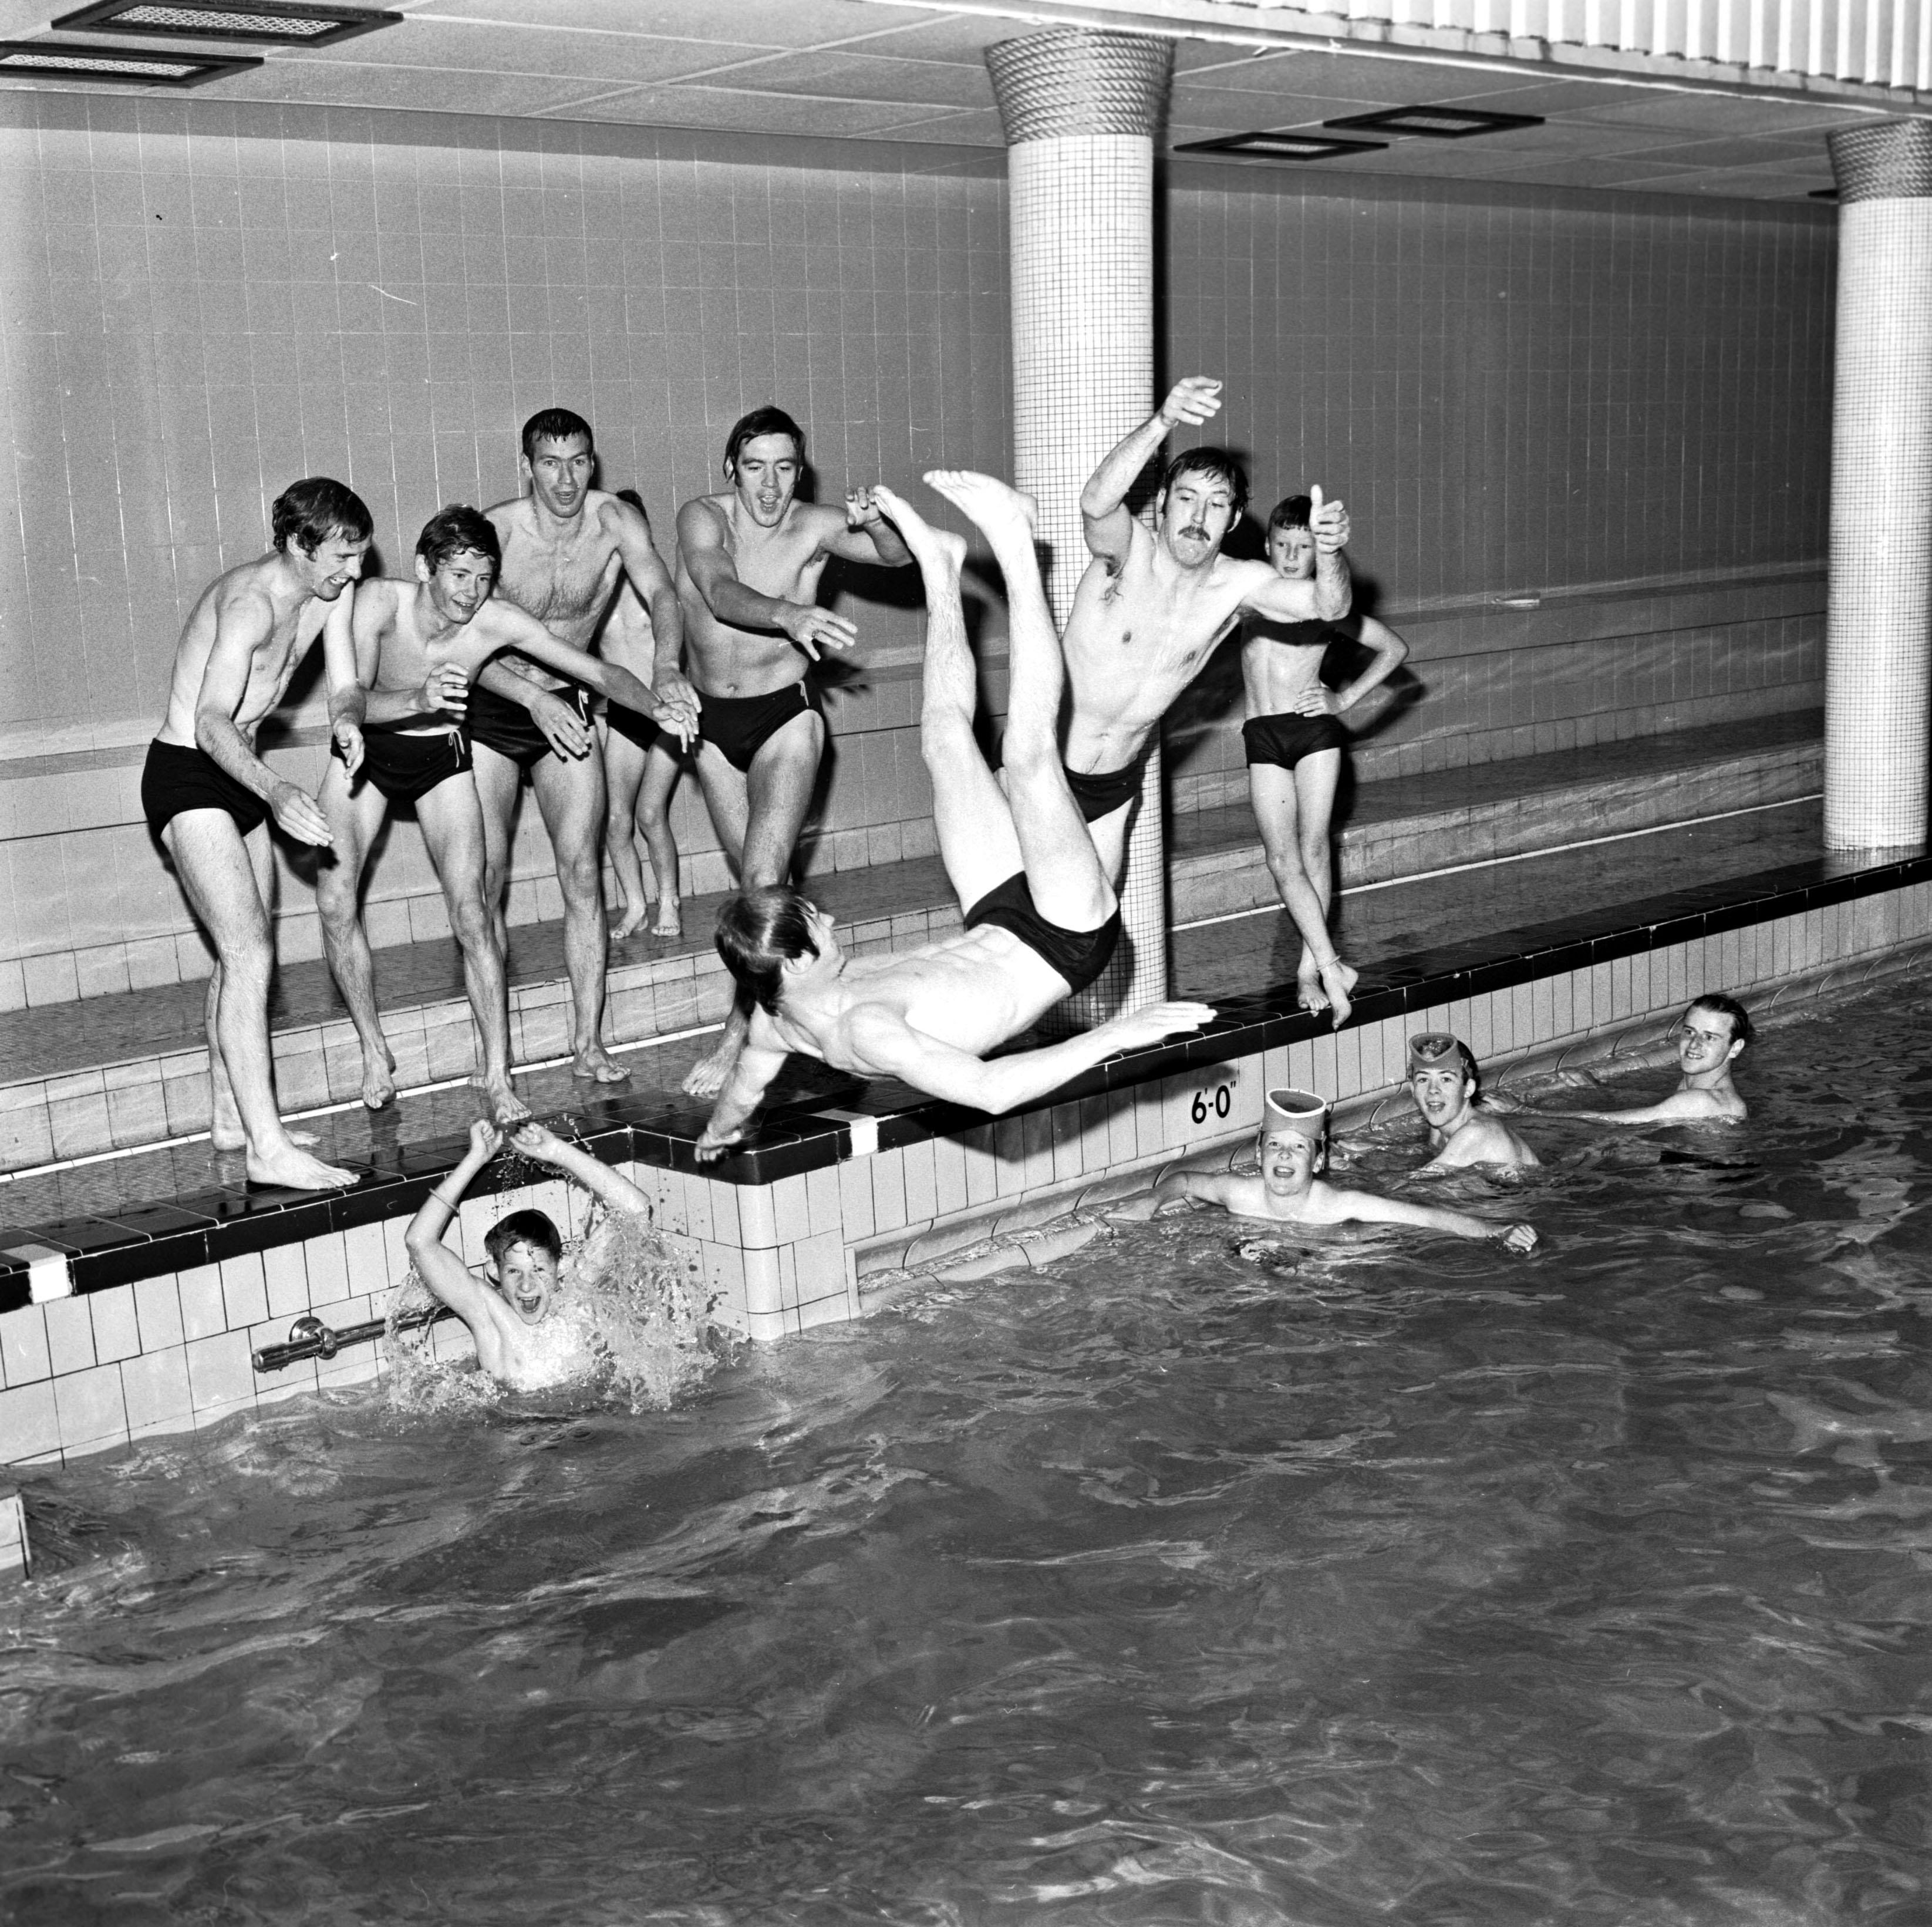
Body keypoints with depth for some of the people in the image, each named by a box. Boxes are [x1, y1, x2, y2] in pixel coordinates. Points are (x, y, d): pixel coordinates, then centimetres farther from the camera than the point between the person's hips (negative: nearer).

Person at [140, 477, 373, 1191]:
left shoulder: (330, 593, 2)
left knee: (242, 954, 15)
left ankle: (233, 1116, 28)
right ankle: (268, 1148, -18)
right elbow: (212, 721, -35)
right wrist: (277, 794, -50)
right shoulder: (250, 601, -25)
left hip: (239, 776, 9)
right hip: (186, 776, -9)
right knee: (249, 954, -16)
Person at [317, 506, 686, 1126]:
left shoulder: (497, 622, -26)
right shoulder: (379, 601, -29)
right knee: (335, 901, -13)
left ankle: (496, 1076, -4)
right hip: (365, 750, 0)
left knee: (470, 911, -12)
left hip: (441, 755, 0)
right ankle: (374, 1049, 8)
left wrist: (660, 709, -36)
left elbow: (599, 672, -20)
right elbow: (349, 705, -40)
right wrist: (419, 699, -58)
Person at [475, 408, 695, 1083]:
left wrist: (666, 672, -45)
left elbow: (661, 593, -25)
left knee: (582, 873, -3)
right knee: (484, 877, -2)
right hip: (489, 706, -2)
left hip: (569, 708, 2)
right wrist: (534, 699, -36)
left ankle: (587, 1041, 2)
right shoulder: (495, 531, -18)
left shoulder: (616, 521, -11)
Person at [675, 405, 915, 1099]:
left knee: (766, 878, -14)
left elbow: (897, 557, -22)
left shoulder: (815, 526, -12)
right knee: (755, 881, 15)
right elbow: (722, 594, -32)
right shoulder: (702, 518, -15)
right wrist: (789, 615, -52)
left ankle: (738, 1038, -9)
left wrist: (875, 524, -45)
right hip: (713, 724, 3)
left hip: (786, 716, -3)